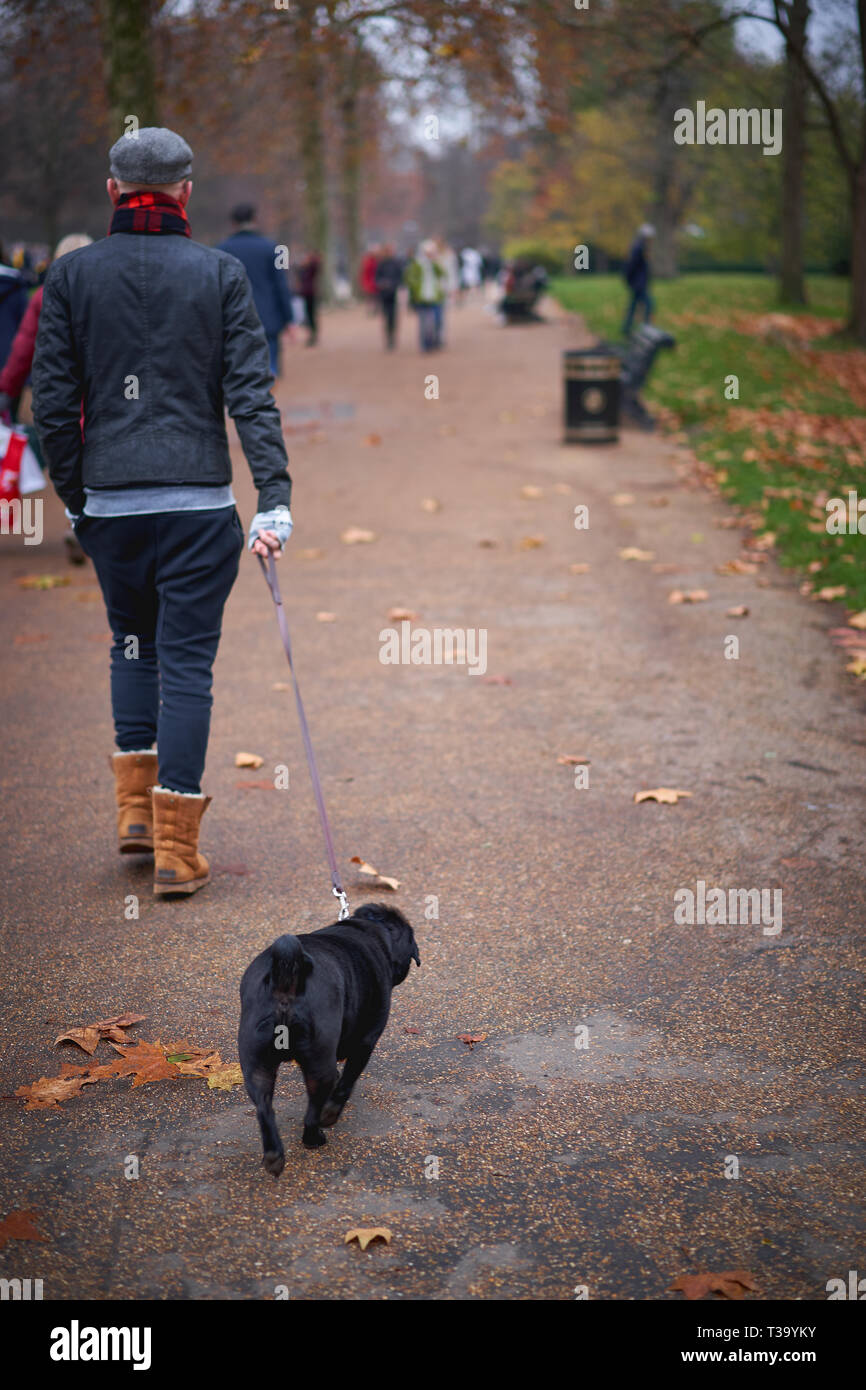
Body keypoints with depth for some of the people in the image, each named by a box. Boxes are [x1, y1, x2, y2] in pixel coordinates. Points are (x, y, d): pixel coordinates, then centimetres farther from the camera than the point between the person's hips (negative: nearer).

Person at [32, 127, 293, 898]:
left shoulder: (71, 273, 3)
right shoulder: (222, 272, 0)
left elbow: (54, 402, 3)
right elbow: (251, 394, -6)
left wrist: (74, 497, 12)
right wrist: (275, 498, -9)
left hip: (110, 501, 2)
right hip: (199, 501, -2)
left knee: (132, 643, 22)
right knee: (187, 659, 2)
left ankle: (136, 805, 18)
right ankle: (175, 843, 2)